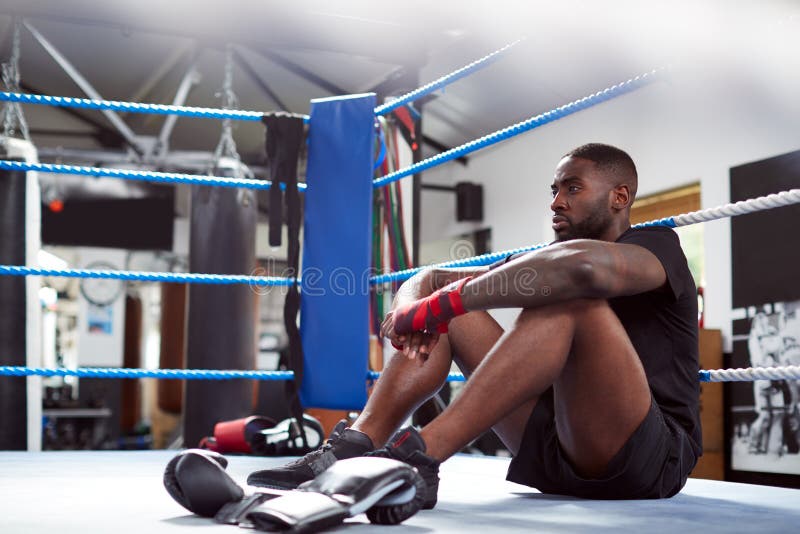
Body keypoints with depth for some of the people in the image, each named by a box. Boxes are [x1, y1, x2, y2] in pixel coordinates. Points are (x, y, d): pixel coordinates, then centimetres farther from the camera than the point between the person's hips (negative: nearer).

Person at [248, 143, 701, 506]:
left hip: (654, 457, -6)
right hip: (553, 447, 6)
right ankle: (356, 446, -20)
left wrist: (440, 304, -26)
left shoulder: (658, 245, -2)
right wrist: (415, 310, -14)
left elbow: (587, 267, -29)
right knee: (451, 312, 2)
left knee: (571, 296, -28)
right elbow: (429, 280, 12)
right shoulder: (550, 261, 19)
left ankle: (420, 455, -38)